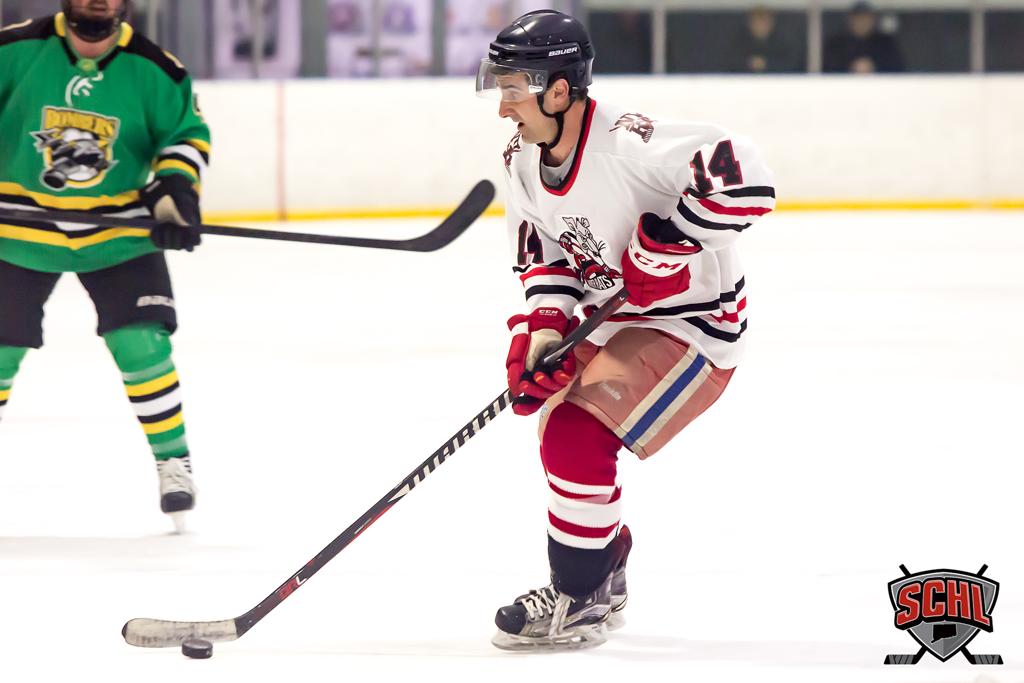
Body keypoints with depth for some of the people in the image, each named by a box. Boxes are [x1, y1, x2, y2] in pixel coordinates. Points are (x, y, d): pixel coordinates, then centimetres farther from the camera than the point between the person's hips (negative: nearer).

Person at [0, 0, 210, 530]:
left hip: (118, 235, 0)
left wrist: (175, 189, -12)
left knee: (142, 345, -11)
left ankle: (173, 460, 6)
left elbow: (186, 132, 4)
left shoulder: (152, 70, -5)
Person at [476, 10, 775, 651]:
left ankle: (580, 601, -5)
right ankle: (604, 574, 34)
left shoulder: (627, 143, -31)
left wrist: (662, 241, -33)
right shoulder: (525, 159, -3)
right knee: (561, 435, 13)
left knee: (577, 435, -19)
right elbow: (545, 255, 8)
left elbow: (742, 175, -39)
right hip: (616, 320, 9)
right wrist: (543, 329, -9)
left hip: (692, 322, -9)